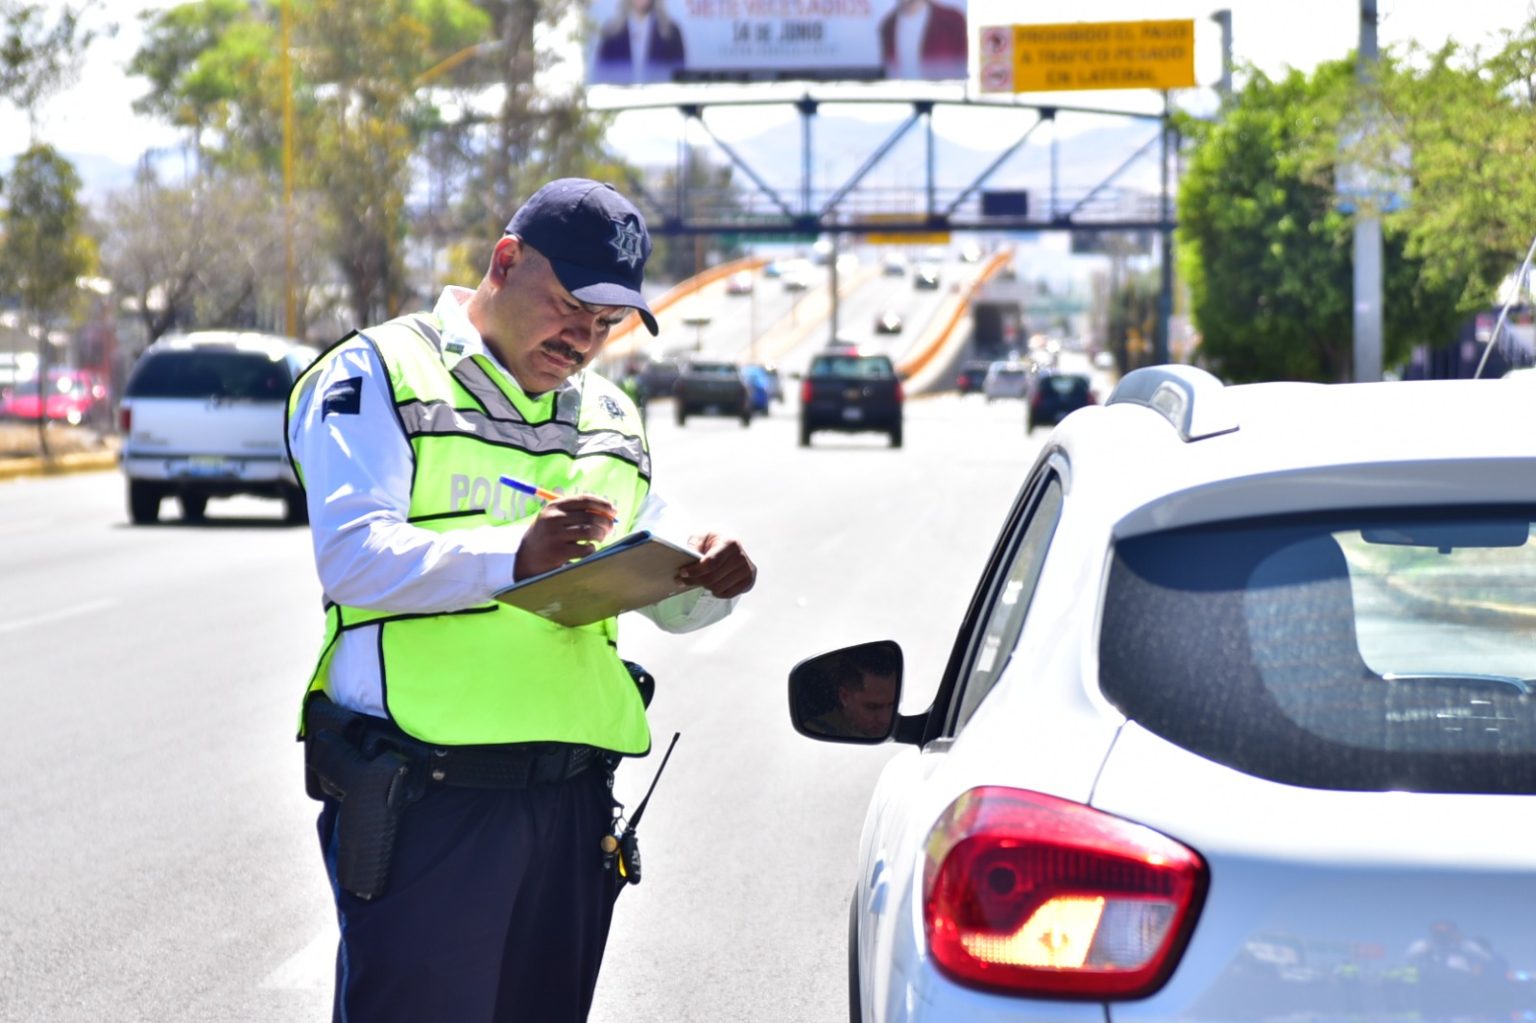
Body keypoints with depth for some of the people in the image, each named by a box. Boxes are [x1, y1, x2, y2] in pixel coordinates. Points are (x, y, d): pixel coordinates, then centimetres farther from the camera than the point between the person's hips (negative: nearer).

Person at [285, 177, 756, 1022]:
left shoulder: (610, 419, 22)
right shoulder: (381, 374, 1)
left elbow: (664, 597, 24)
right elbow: (352, 555, -15)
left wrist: (705, 583, -1)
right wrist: (514, 556, -29)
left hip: (572, 797, 6)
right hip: (422, 798, -6)